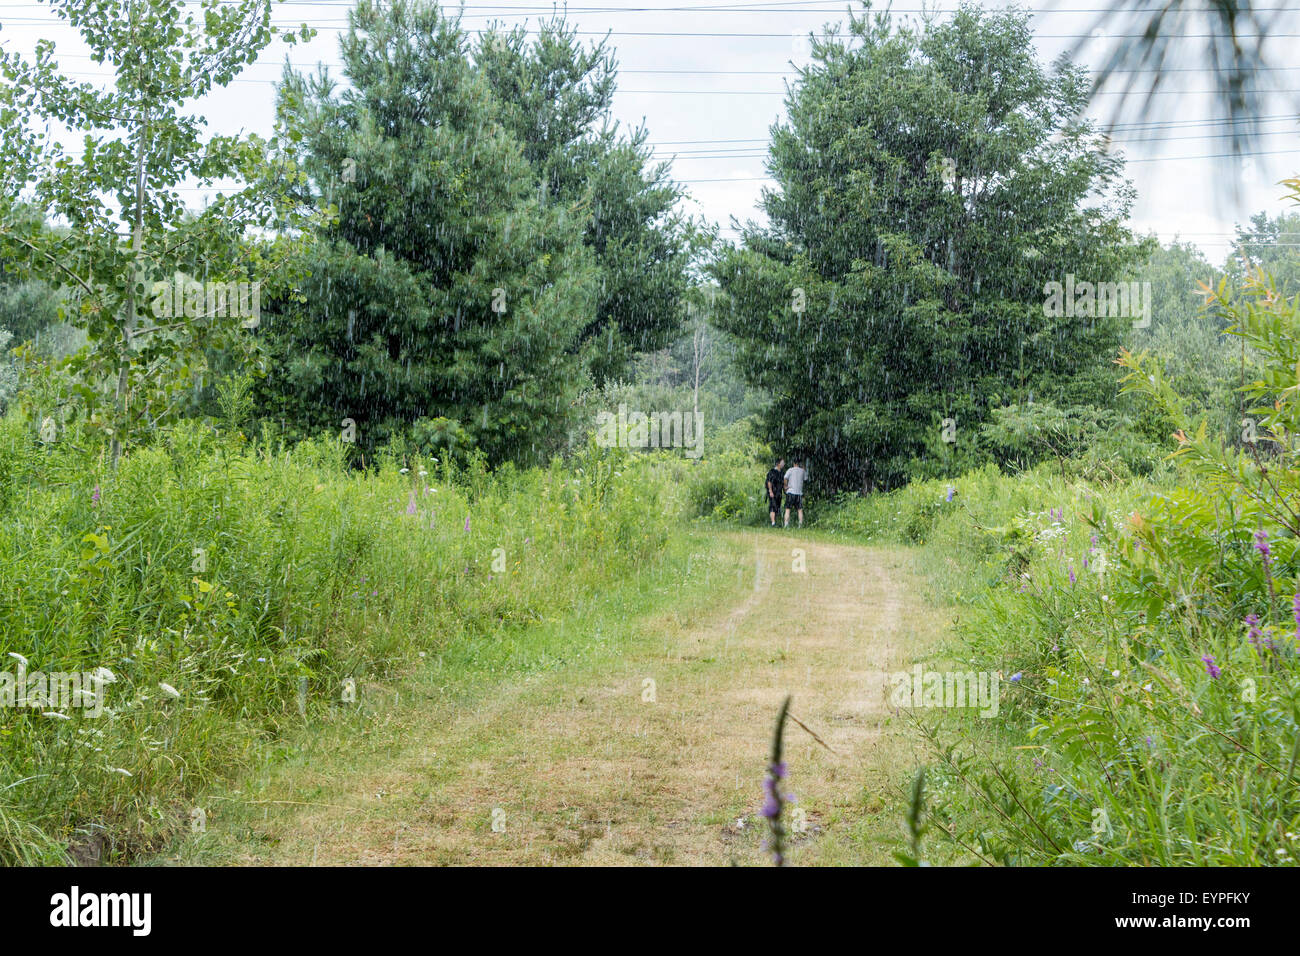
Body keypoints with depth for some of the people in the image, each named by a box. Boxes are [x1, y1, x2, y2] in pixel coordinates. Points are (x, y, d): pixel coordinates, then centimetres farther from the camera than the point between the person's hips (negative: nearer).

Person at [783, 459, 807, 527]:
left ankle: (786, 524, -9)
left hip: (790, 492, -2)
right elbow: (806, 476, 26)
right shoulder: (802, 471, 6)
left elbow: (785, 478, -15)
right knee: (800, 510, 8)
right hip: (799, 493, 2)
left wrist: (785, 486, -2)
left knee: (787, 509, -1)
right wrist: (803, 468, 25)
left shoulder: (790, 470, -2)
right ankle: (800, 525, 1)